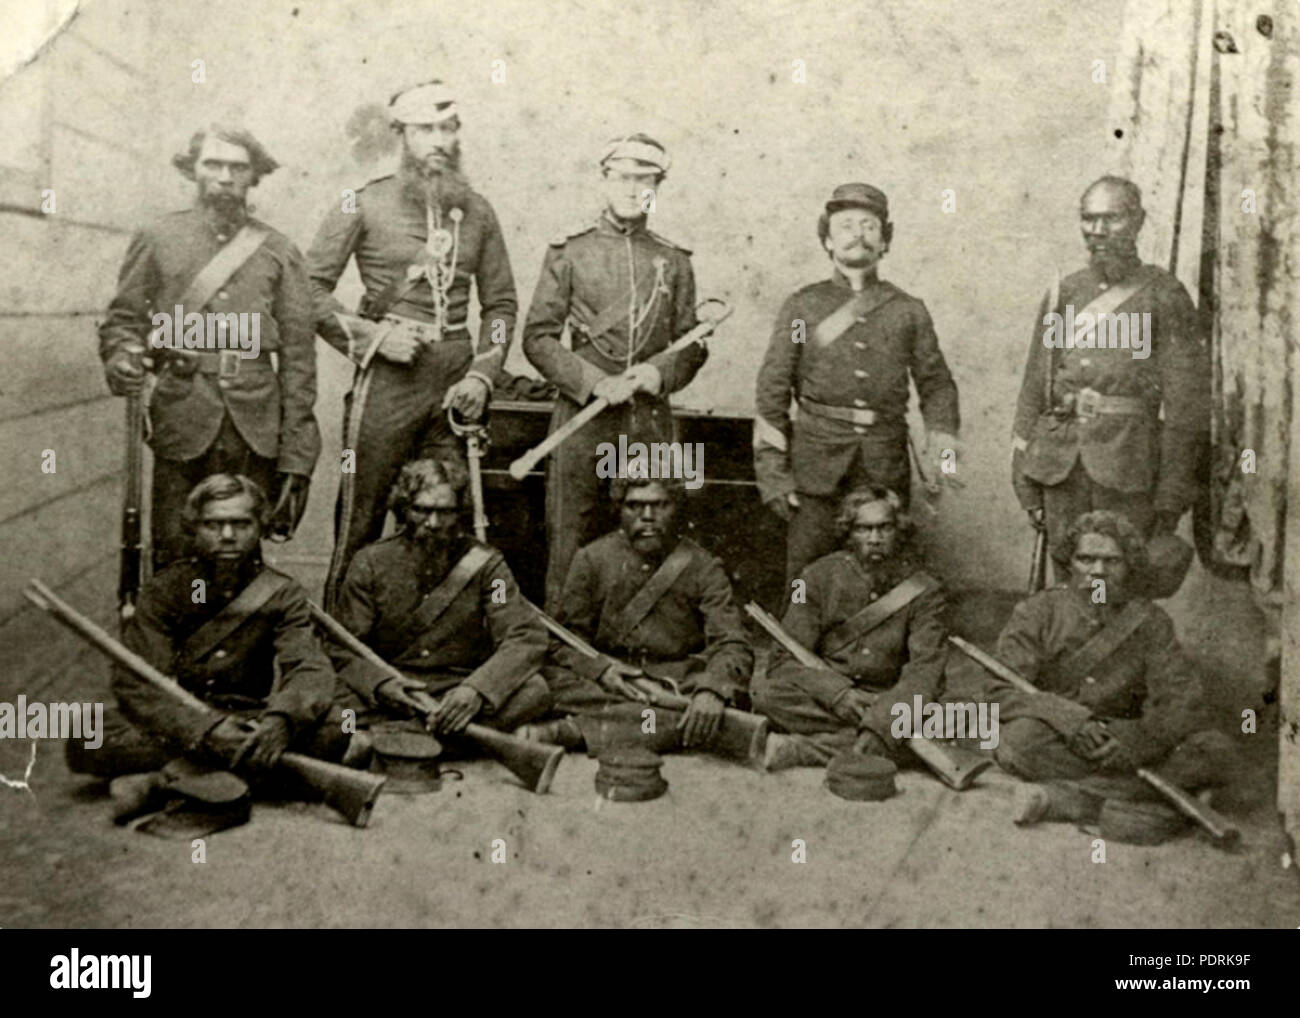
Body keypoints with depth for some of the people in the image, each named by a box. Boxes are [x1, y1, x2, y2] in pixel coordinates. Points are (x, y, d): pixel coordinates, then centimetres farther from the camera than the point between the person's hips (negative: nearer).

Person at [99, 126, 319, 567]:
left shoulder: (278, 252, 10)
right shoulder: (156, 240, 10)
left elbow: (299, 356, 7)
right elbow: (123, 318, 12)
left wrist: (297, 458, 0)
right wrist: (121, 361, -13)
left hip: (256, 426, 1)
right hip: (181, 420, 0)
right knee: (174, 562, 0)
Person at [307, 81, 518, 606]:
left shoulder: (477, 211, 12)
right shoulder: (365, 204, 0)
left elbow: (501, 302, 15)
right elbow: (310, 287, -1)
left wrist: (482, 375, 2)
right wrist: (374, 336, -10)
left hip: (455, 384, 4)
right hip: (387, 380, -4)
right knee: (360, 520, -1)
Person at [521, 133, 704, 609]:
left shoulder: (673, 261, 12)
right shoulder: (569, 252, 5)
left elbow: (692, 344, 14)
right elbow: (537, 337, 0)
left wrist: (661, 372, -7)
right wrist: (594, 382, -12)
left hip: (652, 418, 2)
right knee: (570, 538, 0)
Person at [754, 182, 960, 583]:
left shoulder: (909, 311, 11)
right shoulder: (802, 307, 6)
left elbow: (936, 384, 14)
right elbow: (771, 393, 4)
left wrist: (943, 449, -3)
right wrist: (773, 474, -3)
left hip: (887, 467, 2)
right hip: (816, 462, -1)